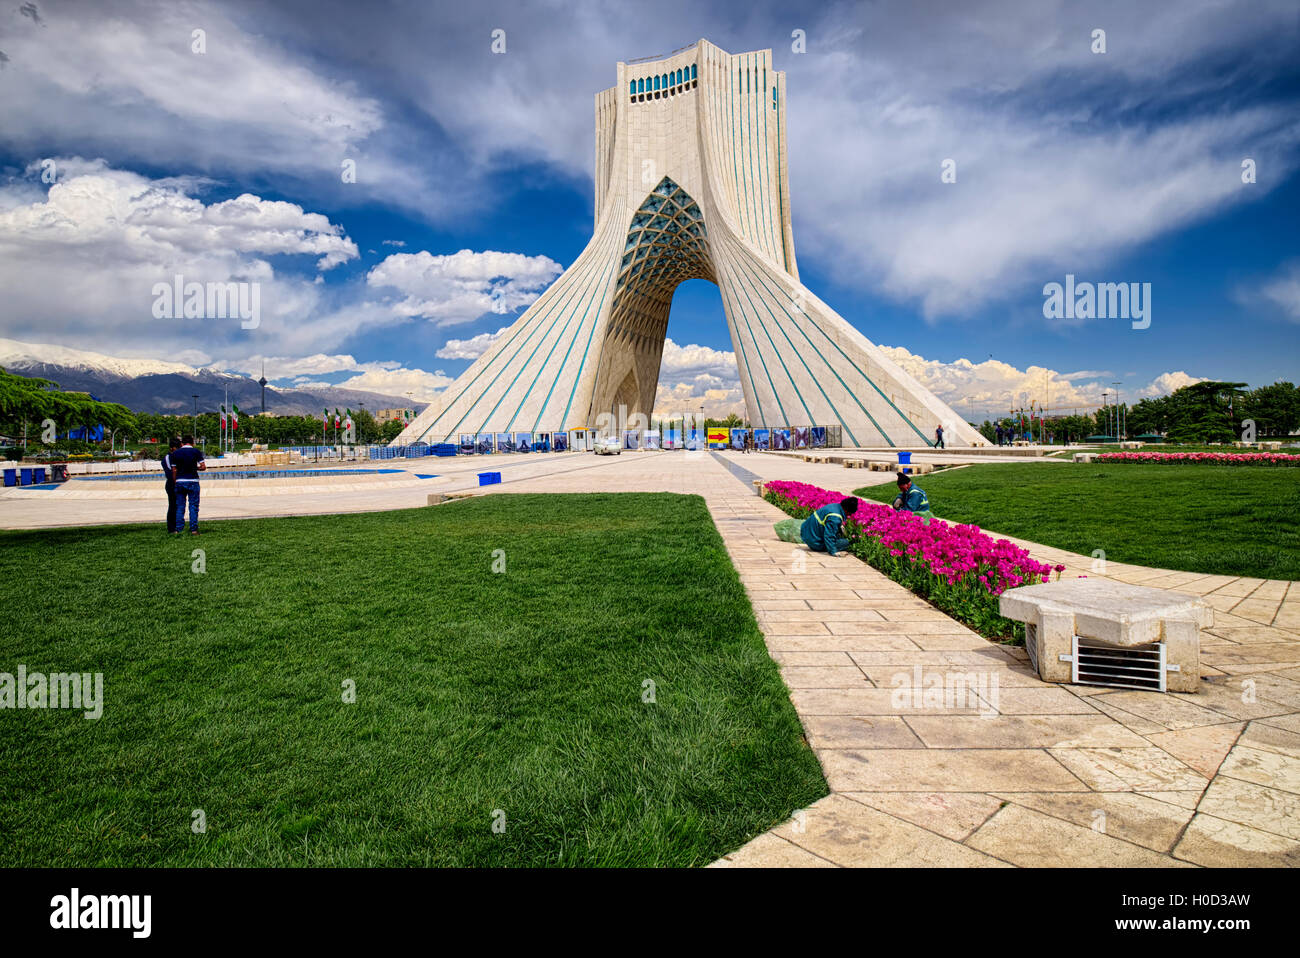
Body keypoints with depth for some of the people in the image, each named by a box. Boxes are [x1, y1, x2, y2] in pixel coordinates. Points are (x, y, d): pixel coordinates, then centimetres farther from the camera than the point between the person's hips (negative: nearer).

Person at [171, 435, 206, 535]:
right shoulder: (196, 452, -1)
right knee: (193, 506, 1)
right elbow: (203, 467, -6)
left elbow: (174, 470, 4)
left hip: (180, 481, 2)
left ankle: (179, 529, 7)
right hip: (193, 481, -2)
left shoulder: (175, 453, 5)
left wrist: (175, 482, 11)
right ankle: (193, 529, -1)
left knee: (180, 507, 8)